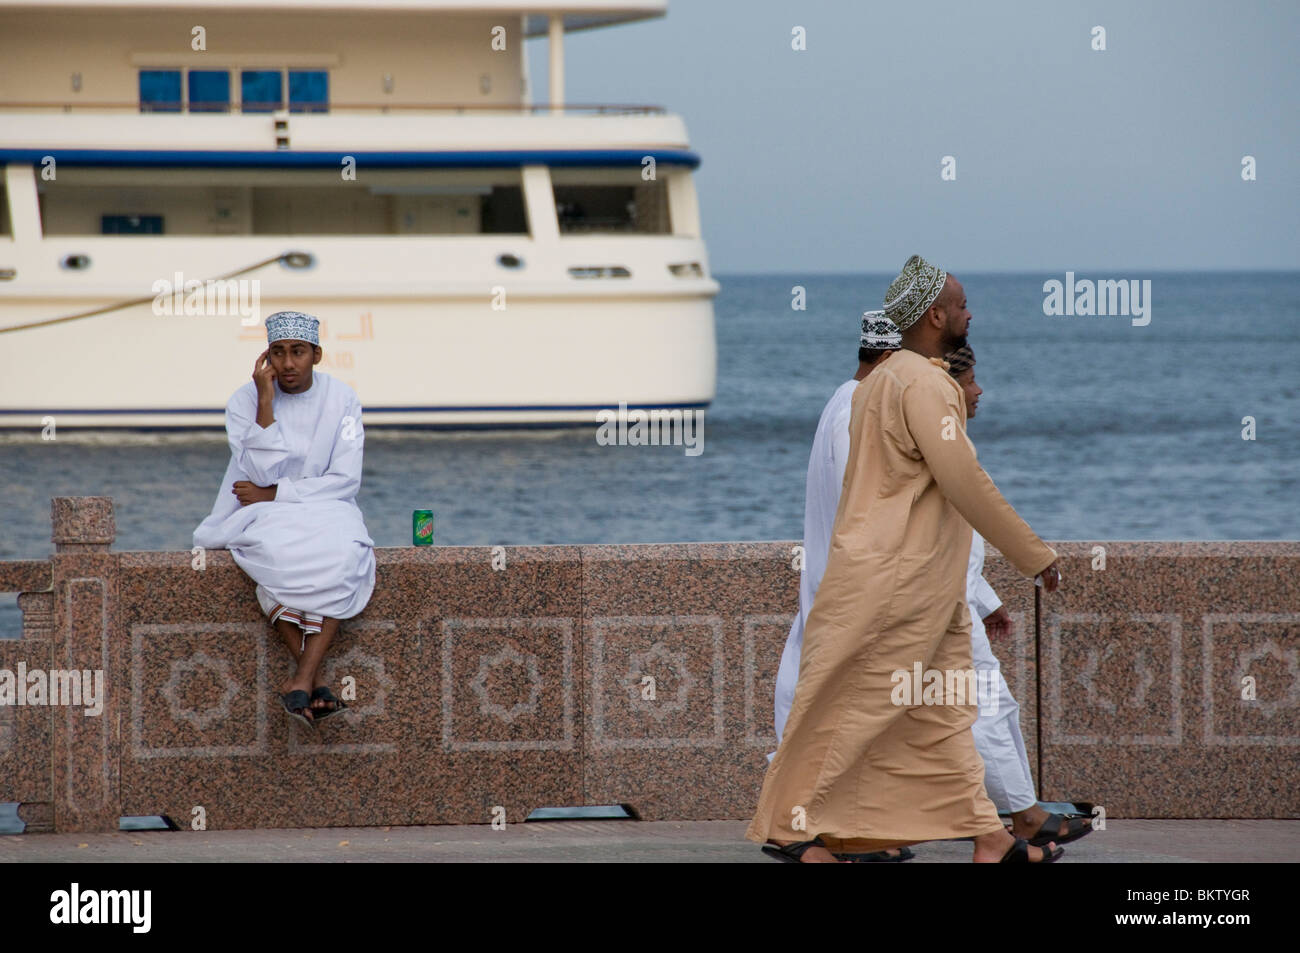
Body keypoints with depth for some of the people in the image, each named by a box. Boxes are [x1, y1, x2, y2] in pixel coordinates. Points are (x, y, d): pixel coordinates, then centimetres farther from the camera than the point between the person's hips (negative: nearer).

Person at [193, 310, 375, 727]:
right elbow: (262, 474, -15)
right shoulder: (244, 401, -3)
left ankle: (303, 676, -39)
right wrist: (266, 402, -19)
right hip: (262, 519, -1)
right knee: (275, 555, -37)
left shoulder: (341, 399, 0)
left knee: (341, 555, -35)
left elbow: (345, 481, -6)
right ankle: (315, 678, -37)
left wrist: (274, 493, -12)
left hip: (325, 512, 1)